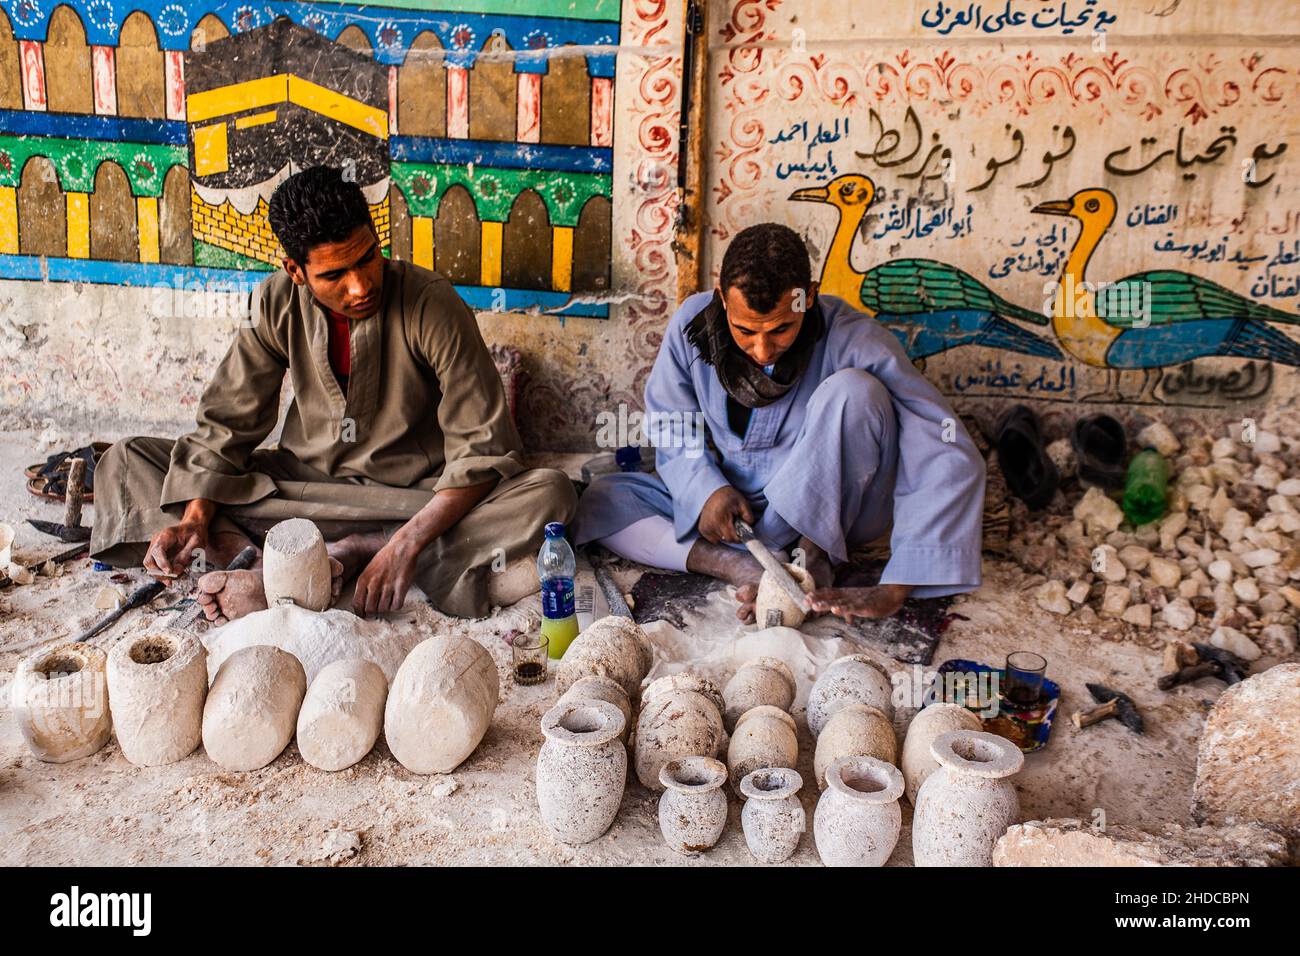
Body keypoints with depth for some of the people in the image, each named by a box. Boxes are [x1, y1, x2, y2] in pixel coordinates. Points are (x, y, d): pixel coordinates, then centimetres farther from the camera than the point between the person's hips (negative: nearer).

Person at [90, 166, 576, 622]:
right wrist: (194, 518, -18)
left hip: (414, 496, -3)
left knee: (549, 494, -31)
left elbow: (483, 449, -21)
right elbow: (227, 423, -1)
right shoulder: (277, 303, -7)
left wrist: (407, 543, -32)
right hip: (302, 486, 4)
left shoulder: (431, 305, -18)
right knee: (125, 462, -7)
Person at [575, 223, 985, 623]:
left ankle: (816, 558, -15)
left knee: (853, 390, -30)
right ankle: (743, 569, -28)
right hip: (729, 502, 3)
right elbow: (671, 427, 1)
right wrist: (706, 489, -21)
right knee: (600, 500, -14)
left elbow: (951, 459, -27)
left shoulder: (852, 339, -24)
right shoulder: (693, 322, -14)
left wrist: (893, 592, -31)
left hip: (825, 512, -3)